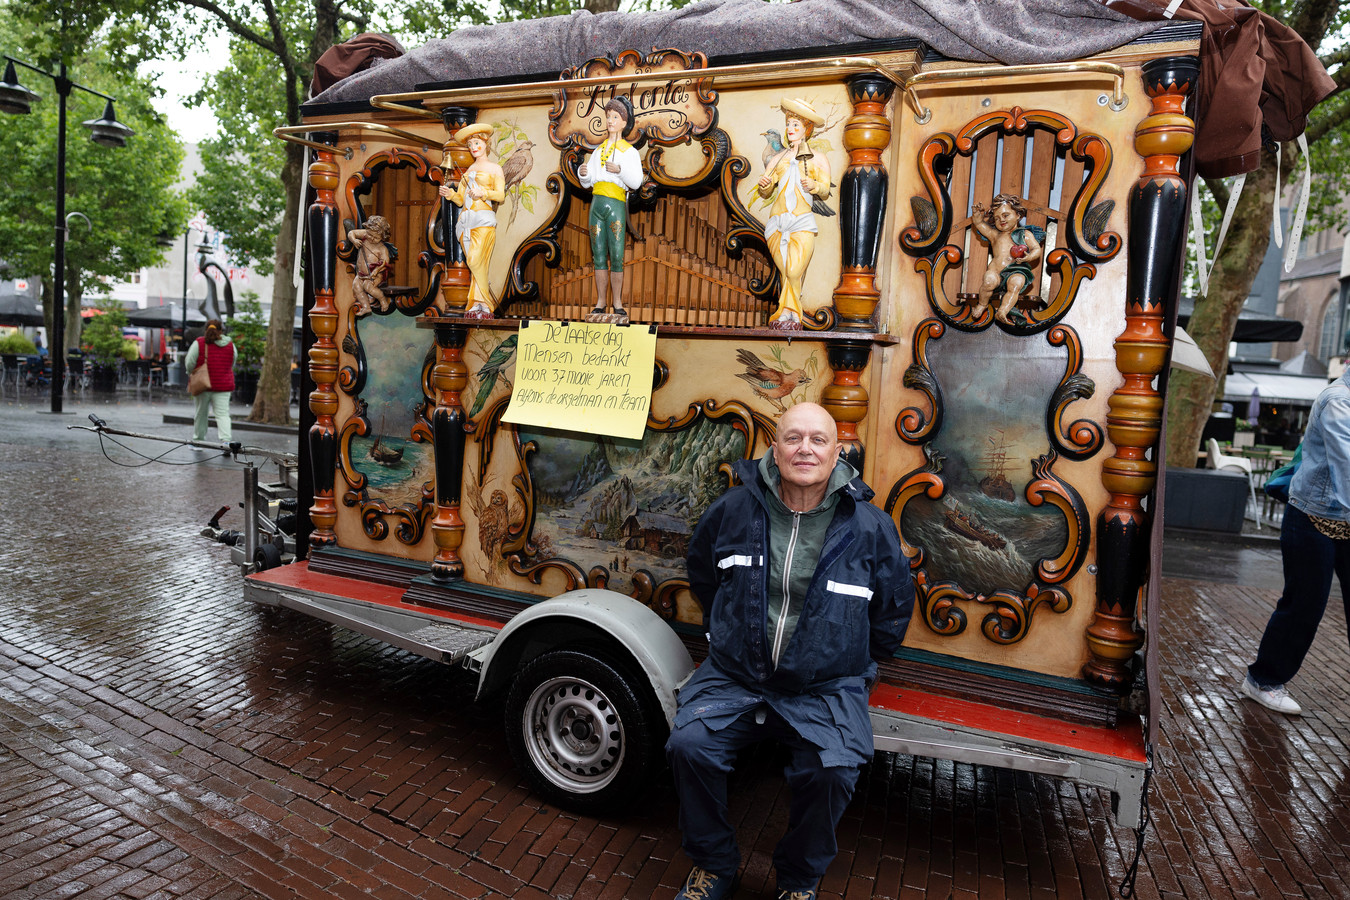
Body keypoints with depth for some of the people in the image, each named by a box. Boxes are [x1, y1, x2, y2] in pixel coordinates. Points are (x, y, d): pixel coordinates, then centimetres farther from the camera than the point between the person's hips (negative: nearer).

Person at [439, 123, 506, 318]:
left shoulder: (495, 168, 12)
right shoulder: (468, 170, 25)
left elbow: (501, 195, -2)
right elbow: (460, 200, 19)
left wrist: (484, 193, -20)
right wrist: (449, 193, -3)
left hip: (484, 218, -5)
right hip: (465, 220, 5)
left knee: (476, 261, -19)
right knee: (476, 265, -3)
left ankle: (475, 305, -12)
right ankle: (484, 307, -2)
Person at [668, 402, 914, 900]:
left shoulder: (871, 527, -5)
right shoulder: (733, 510, -2)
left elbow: (893, 612, 9)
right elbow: (702, 577, 18)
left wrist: (854, 663, 8)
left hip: (826, 686, -1)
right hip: (733, 674, 2)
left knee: (832, 770, -24)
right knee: (688, 743, -20)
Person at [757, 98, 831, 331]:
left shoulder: (817, 160, 13)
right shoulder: (777, 158, 20)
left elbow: (825, 192, 2)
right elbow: (765, 193, 14)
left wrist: (814, 186, -19)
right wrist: (764, 185, -9)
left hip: (803, 223, -2)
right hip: (777, 222, 2)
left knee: (794, 272, -17)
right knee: (786, 273, -5)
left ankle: (785, 314, -11)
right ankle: (793, 317, -1)